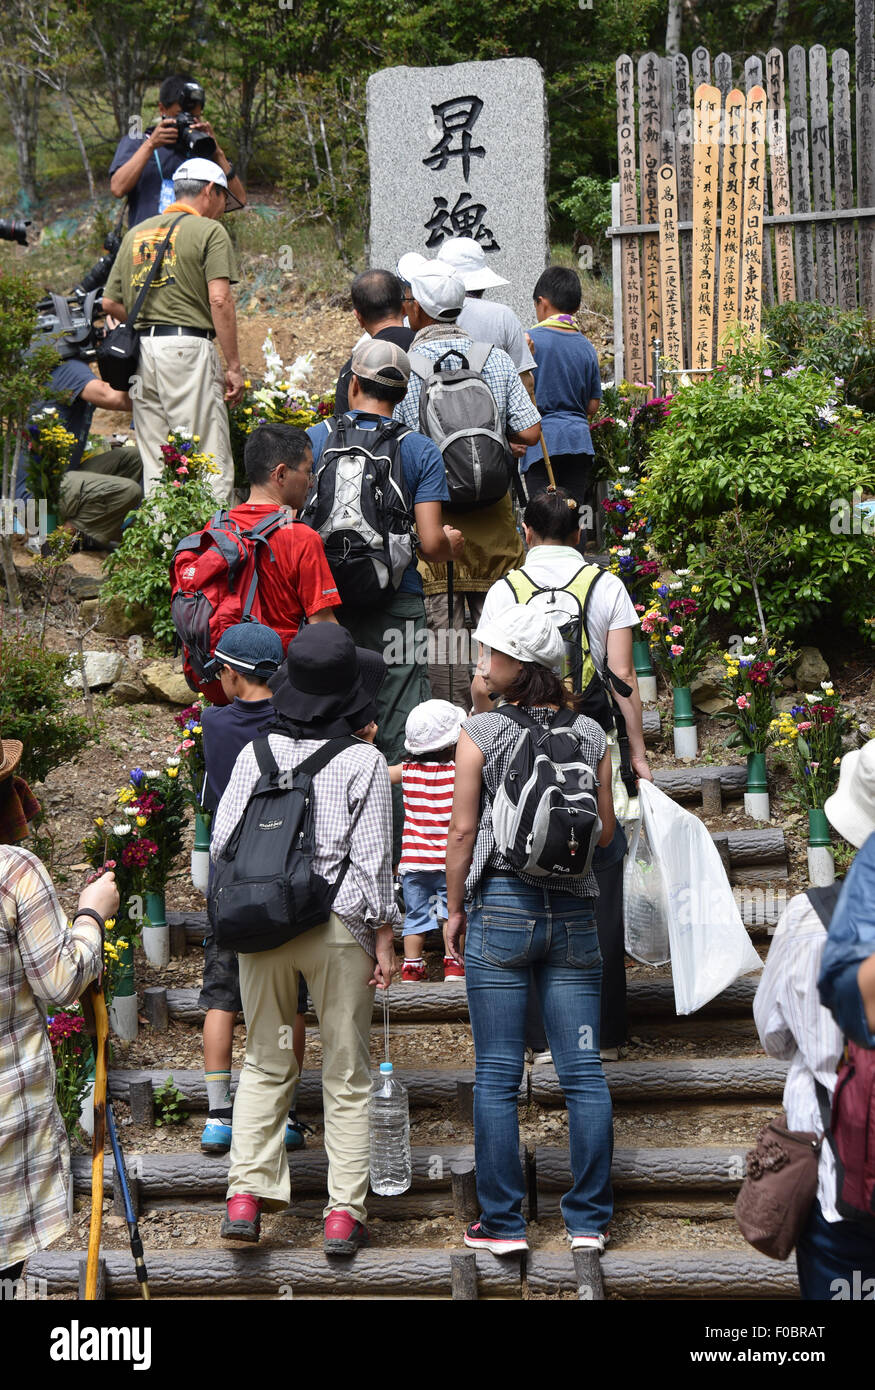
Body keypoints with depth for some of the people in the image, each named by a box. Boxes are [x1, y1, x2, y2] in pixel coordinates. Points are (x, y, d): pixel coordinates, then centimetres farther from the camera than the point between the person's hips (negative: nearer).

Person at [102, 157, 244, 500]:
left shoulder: (136, 232, 19)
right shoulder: (209, 231, 0)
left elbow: (110, 302, 17)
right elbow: (219, 299, -10)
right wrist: (233, 366, -9)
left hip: (140, 350, 6)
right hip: (188, 347, -6)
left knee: (154, 466, 9)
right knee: (210, 463, -5)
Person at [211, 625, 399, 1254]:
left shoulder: (257, 753, 2)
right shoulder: (365, 761, -7)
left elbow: (222, 842, 2)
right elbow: (372, 857, -8)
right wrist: (384, 936, -1)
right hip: (340, 924, -2)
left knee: (265, 1063, 15)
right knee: (348, 1074, 8)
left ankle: (246, 1193, 6)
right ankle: (345, 1212, 10)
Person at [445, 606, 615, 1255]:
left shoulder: (481, 732, -6)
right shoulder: (590, 734, 4)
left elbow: (463, 829, -6)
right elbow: (606, 830, 8)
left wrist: (455, 908, 5)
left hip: (500, 906, -3)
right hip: (575, 910, 3)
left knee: (498, 1075, 4)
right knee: (584, 1071, 7)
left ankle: (503, 1223, 8)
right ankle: (589, 1220, 12)